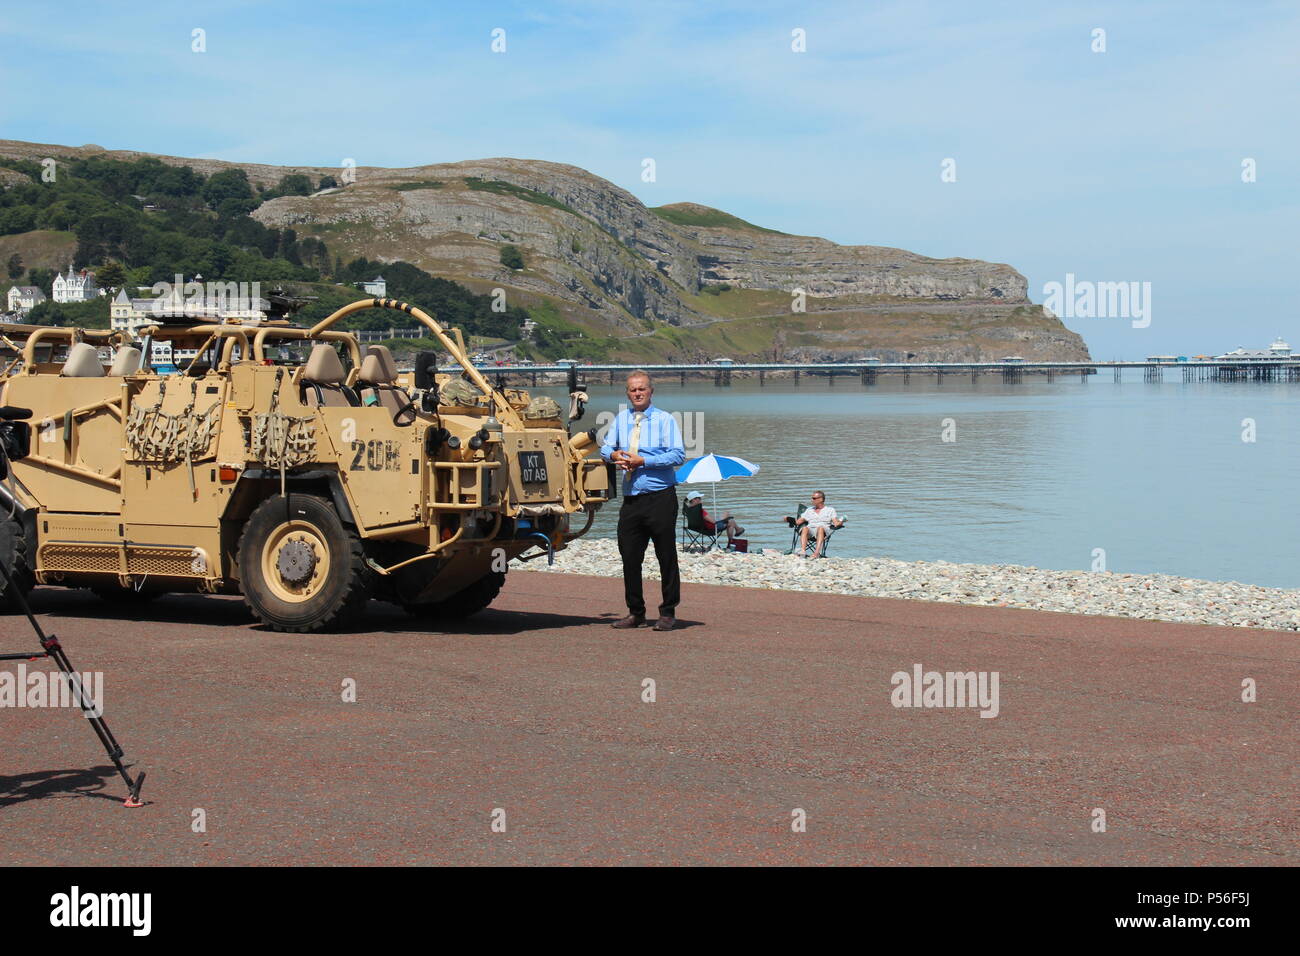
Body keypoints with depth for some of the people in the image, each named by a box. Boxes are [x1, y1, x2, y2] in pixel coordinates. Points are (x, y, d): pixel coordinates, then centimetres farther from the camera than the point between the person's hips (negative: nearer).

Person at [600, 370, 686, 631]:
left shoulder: (665, 420, 0)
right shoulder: (620, 419, 14)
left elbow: (678, 455, -10)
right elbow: (606, 447, 13)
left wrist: (643, 461, -16)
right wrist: (615, 455, -11)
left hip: (660, 498, -5)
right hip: (631, 499, 5)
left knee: (666, 556, -1)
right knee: (629, 557, 6)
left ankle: (668, 613, 7)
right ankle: (635, 613, 17)